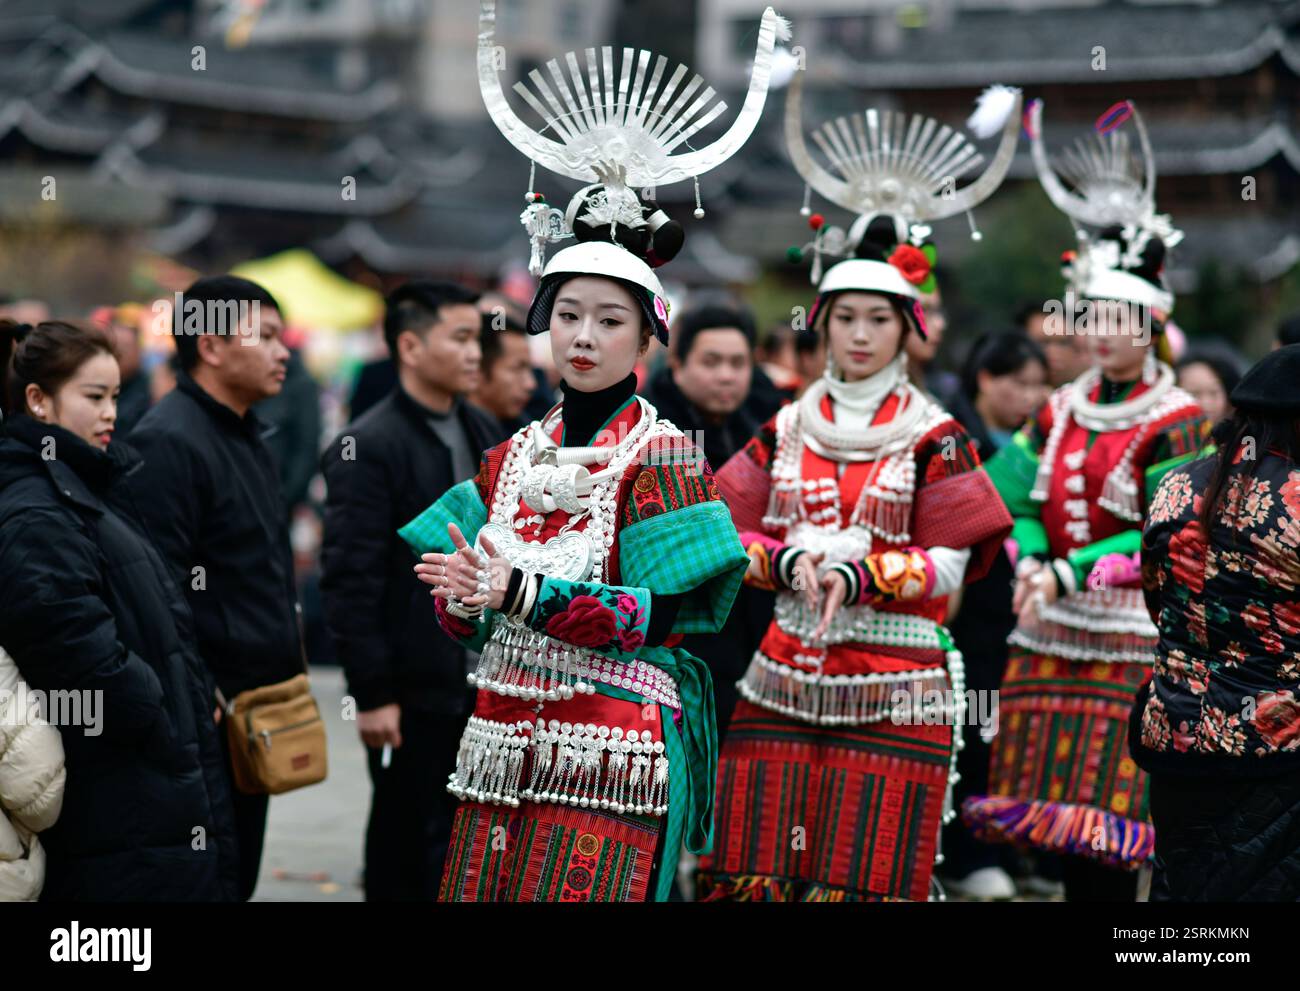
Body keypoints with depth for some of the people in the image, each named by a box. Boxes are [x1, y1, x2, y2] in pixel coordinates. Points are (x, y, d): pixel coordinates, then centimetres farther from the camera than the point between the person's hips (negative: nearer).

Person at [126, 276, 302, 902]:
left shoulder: (245, 436, 18)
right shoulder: (169, 440, -14)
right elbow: (160, 587, -20)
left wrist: (290, 658, 19)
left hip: (258, 704, 10)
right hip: (209, 711, -10)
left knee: (238, 876, 14)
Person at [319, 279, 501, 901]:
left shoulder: (482, 433, 12)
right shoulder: (368, 447, -12)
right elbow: (349, 581, -16)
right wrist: (372, 694, -19)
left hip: (487, 683, 7)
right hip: (415, 692, -7)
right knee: (407, 847, 4)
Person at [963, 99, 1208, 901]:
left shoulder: (1177, 423, -5)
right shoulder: (1060, 412, 13)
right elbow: (1017, 502, 11)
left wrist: (1069, 573, -18)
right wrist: (1028, 564, -9)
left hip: (1130, 642, -6)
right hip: (1050, 635, 6)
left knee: (1105, 823, -8)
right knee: (1060, 817, 8)